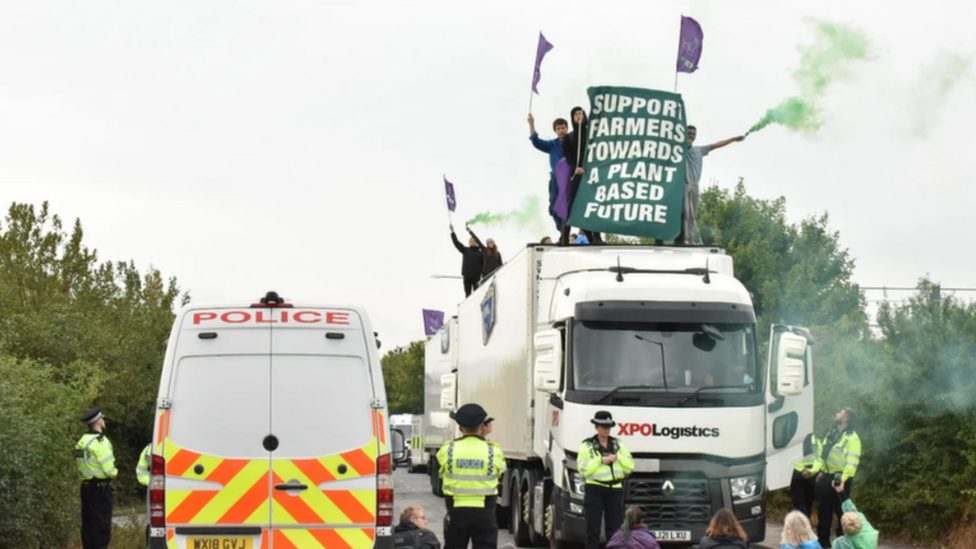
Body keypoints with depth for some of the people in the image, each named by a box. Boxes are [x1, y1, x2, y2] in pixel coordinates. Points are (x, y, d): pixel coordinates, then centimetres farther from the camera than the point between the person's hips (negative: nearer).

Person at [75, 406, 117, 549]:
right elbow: (109, 470, -18)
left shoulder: (82, 441, 12)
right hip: (101, 490, -8)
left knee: (88, 525, 11)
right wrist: (115, 473, 4)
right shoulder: (100, 441, -15)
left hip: (86, 487, 8)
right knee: (102, 528, -6)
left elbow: (82, 467, 13)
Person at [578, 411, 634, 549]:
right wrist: (600, 460, -14)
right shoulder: (587, 445, 2)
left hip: (615, 490, 4)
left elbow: (630, 465, 9)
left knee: (615, 527, 4)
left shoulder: (618, 444, 15)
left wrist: (617, 458, -6)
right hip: (595, 489, -3)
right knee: (593, 528, -3)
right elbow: (583, 469, -10)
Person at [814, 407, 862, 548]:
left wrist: (843, 479, -31)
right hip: (827, 477, 8)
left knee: (842, 512, -4)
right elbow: (822, 456, 20)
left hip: (840, 479, -8)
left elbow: (852, 462, -21)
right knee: (824, 512, 15)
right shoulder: (831, 434, 14)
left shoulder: (852, 438, -12)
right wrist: (820, 470, 10)